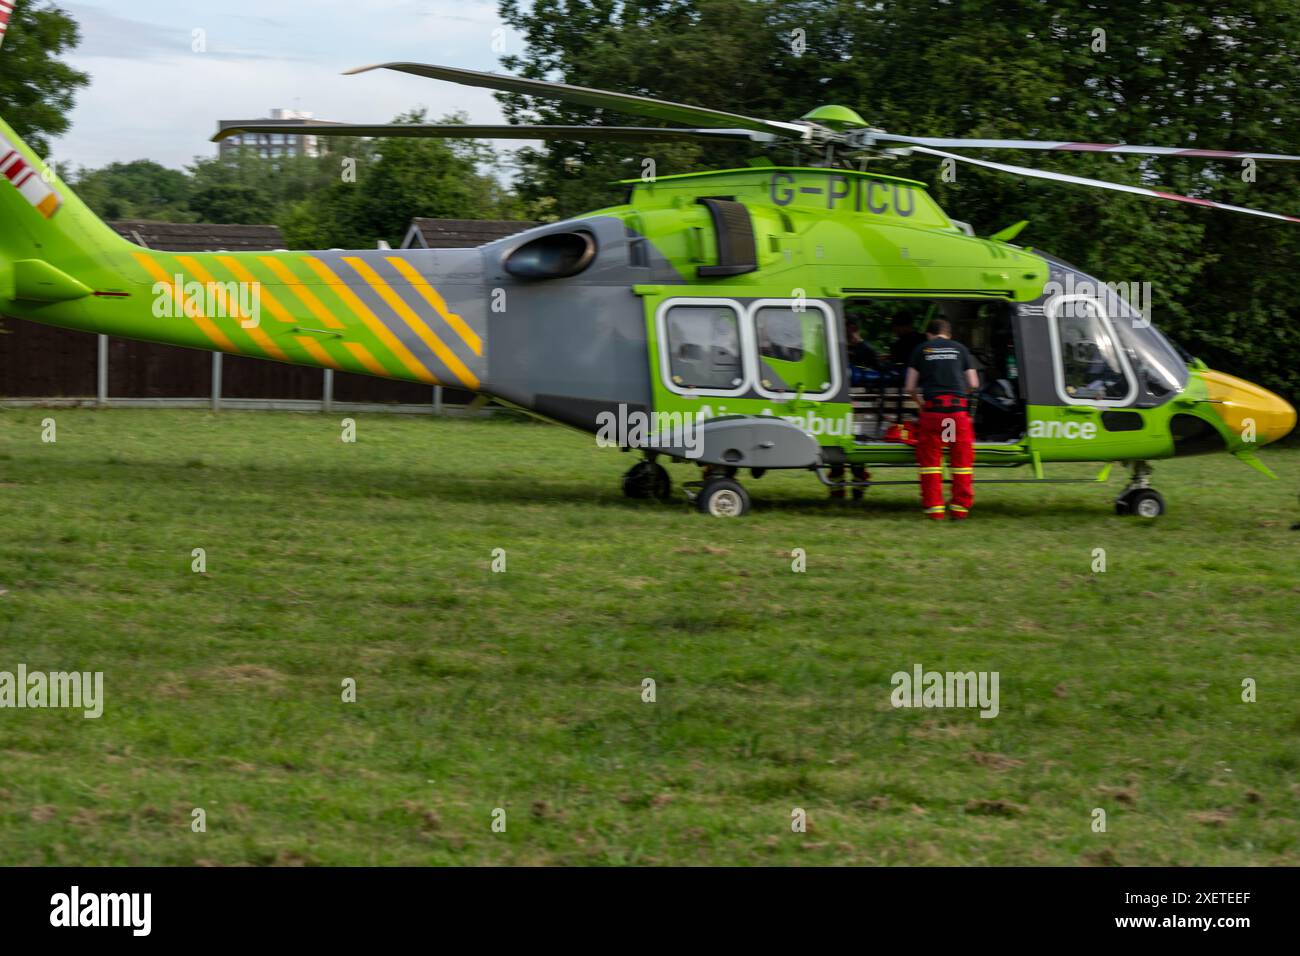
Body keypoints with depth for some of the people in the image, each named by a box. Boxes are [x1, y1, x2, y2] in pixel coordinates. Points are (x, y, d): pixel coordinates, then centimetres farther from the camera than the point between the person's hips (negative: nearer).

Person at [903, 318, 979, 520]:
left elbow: (909, 387, 8)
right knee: (962, 458, 10)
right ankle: (961, 506, 9)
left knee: (930, 458, 7)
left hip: (932, 407, -1)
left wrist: (919, 403, 26)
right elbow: (973, 384, 14)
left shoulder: (921, 349, 13)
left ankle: (934, 507, 3)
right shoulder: (960, 349, 16)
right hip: (958, 408, 1)